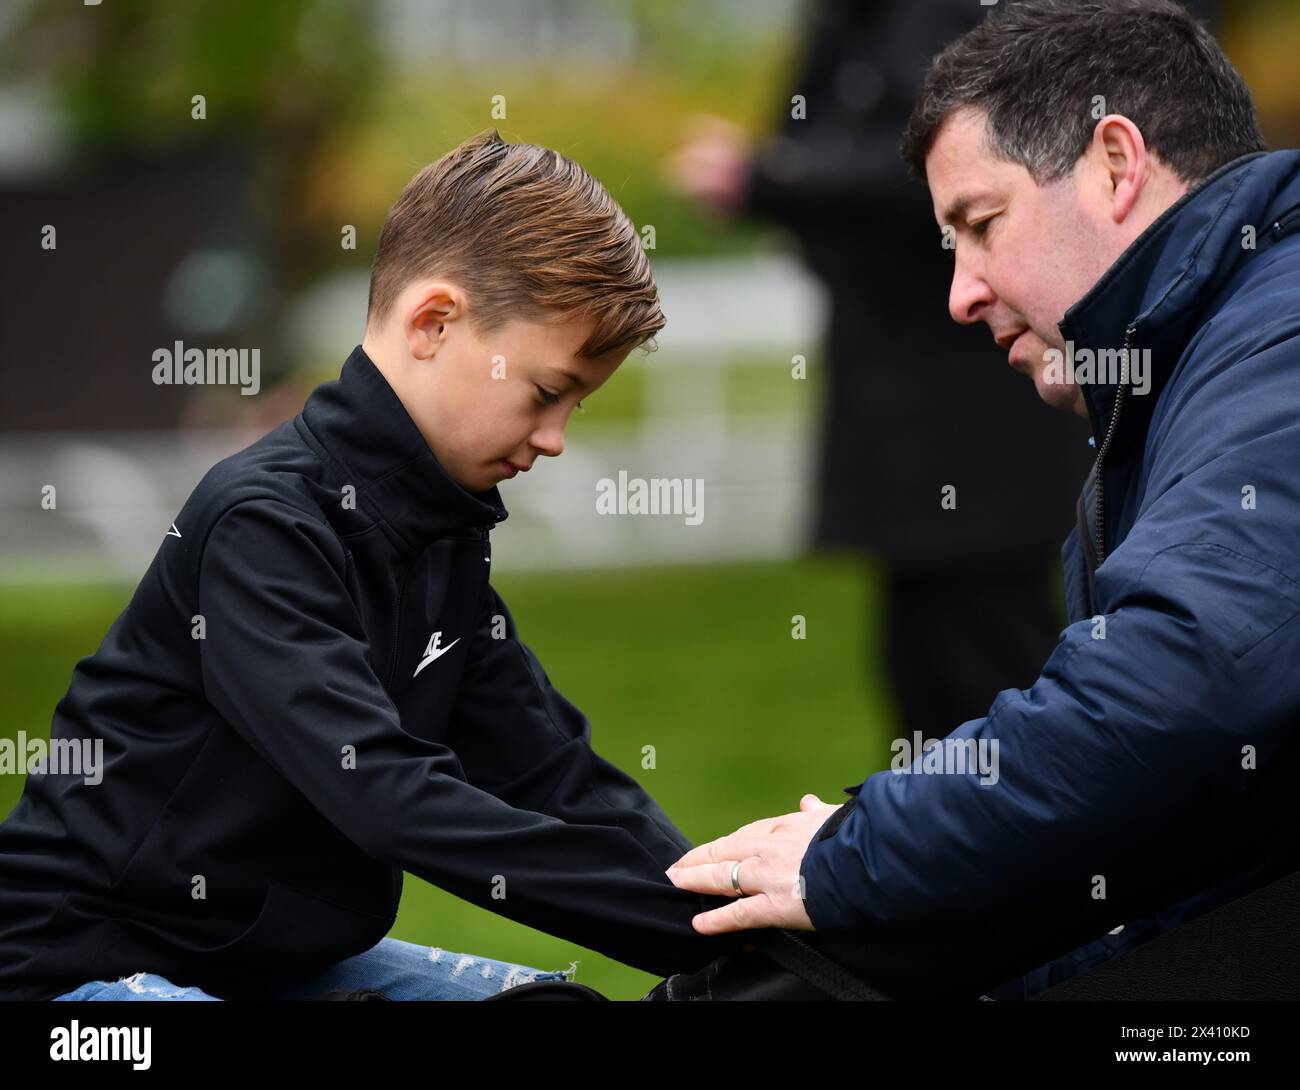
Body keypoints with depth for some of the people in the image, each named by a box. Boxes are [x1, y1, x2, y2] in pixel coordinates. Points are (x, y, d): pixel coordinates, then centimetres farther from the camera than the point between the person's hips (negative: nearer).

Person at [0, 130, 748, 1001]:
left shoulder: (443, 537, 7)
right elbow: (390, 797, -31)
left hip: (282, 959, 9)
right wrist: (709, 921, -32)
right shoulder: (263, 523, -21)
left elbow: (556, 775, 2)